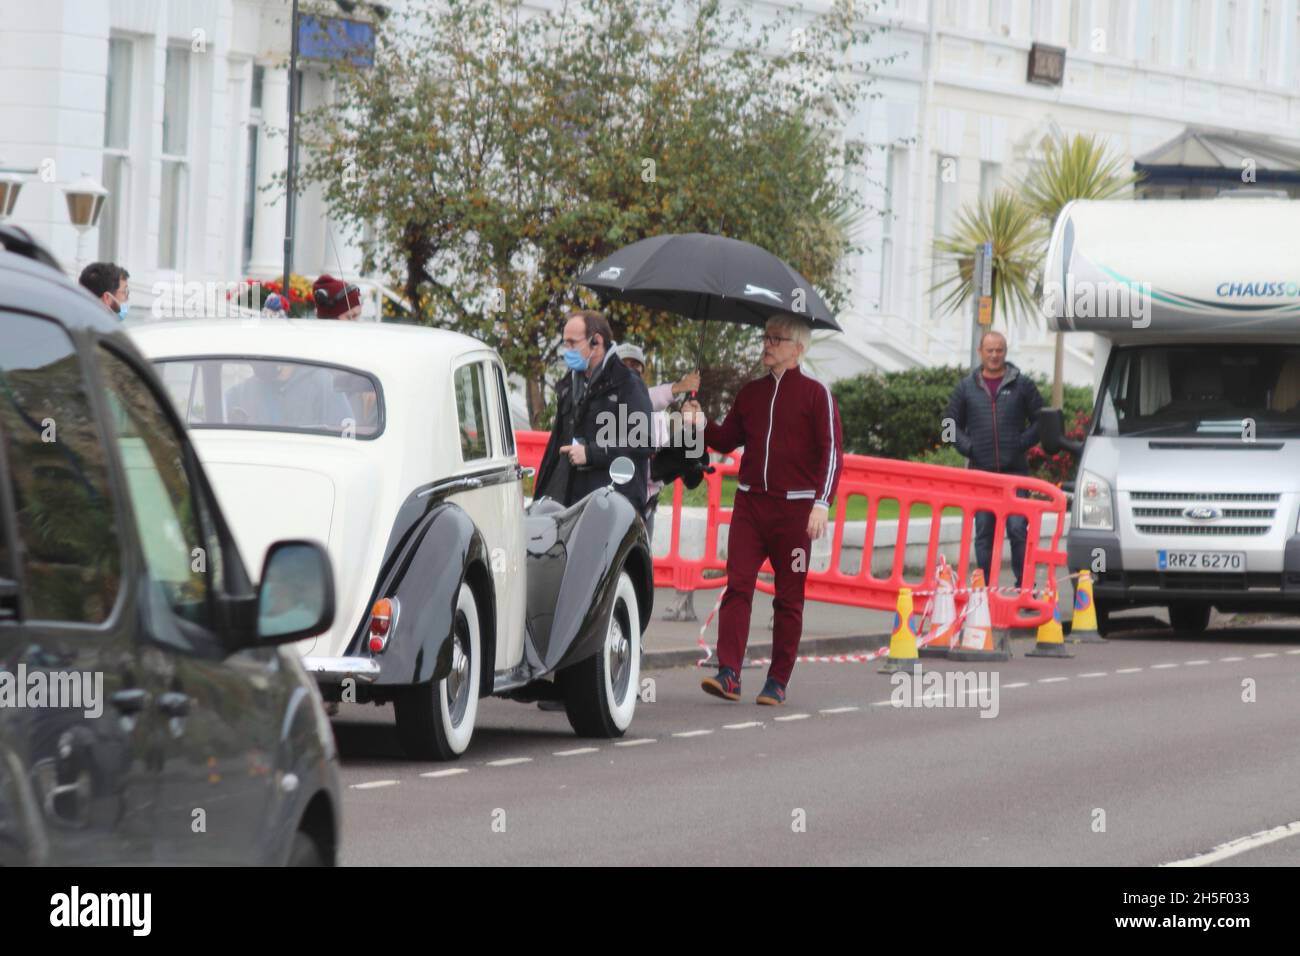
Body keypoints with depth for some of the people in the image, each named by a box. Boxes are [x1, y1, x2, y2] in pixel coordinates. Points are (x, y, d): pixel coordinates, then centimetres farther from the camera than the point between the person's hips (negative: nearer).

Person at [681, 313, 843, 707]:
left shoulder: (815, 394, 0)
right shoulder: (751, 393, 14)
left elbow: (832, 451, -4)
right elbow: (728, 439, 21)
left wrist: (822, 502, -13)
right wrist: (702, 425, 0)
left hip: (793, 507, -4)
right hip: (750, 501, 4)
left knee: (789, 597, 2)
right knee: (737, 586, -10)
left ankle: (778, 681, 8)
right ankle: (728, 673, -16)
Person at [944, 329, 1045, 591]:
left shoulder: (1022, 385, 5)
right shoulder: (966, 387, 10)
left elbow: (1040, 420, 8)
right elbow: (951, 422, 14)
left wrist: (1022, 443, -6)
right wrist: (968, 448, -1)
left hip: (1015, 470, -2)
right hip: (980, 471, 2)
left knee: (1018, 528, -9)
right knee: (984, 532, 5)